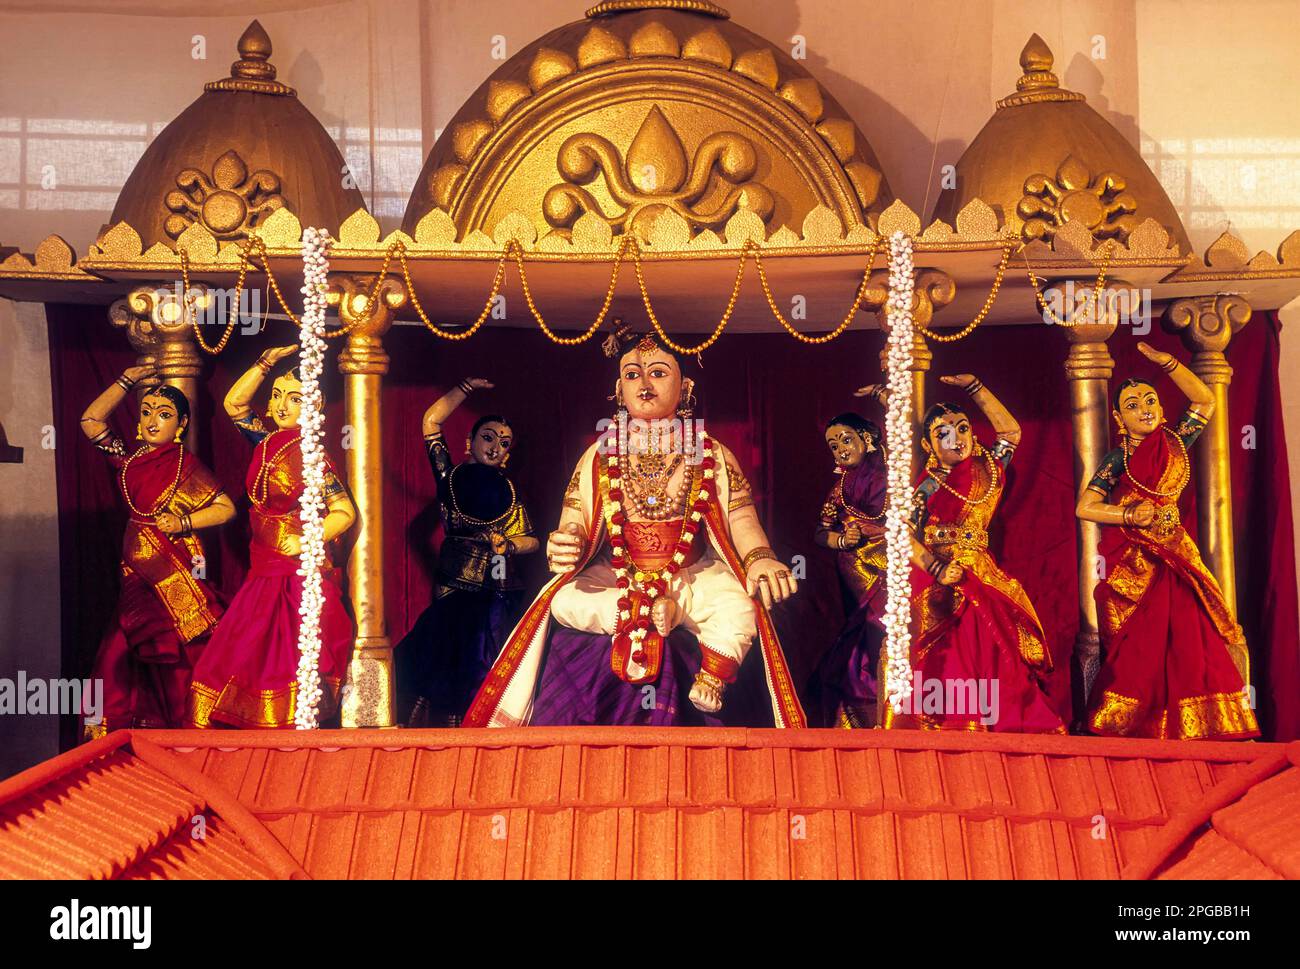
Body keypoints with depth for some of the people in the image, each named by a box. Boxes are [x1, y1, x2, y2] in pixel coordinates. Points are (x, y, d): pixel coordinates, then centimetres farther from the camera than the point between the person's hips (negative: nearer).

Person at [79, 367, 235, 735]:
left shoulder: (185, 464, -4)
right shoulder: (131, 459, 12)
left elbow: (226, 508, -4)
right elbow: (91, 420, 14)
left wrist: (184, 522, -15)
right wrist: (127, 381, 13)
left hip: (177, 572, -6)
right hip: (138, 574, 6)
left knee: (176, 657, -7)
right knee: (125, 658, 3)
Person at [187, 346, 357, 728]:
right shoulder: (268, 440, 9)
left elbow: (345, 512, -11)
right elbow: (235, 403, 12)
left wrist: (307, 541, -23)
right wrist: (267, 362, 4)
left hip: (302, 573, -7)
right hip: (264, 573, 7)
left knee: (291, 665, -7)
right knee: (245, 659, 3)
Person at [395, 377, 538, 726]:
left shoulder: (509, 491, 10)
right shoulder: (451, 477, 5)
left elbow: (531, 540, 10)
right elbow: (432, 421, 1)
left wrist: (510, 545, -11)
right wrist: (468, 386, 3)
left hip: (500, 597, 1)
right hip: (455, 593, -1)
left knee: (487, 674, -3)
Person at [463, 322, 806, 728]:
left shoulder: (712, 456, 4)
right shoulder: (600, 456, 7)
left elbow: (741, 517, -5)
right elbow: (574, 526, 1)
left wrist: (760, 558, -28)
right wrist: (565, 547, -25)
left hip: (692, 576, -1)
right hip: (617, 579, 2)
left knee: (738, 610, -32)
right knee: (564, 604, -28)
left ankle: (707, 691, -18)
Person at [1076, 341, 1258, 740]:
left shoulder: (1173, 444, 8)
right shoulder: (1117, 460, -3)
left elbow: (1204, 401, 8)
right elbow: (1084, 508, -8)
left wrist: (1166, 362, 2)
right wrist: (1130, 516, -15)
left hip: (1174, 556, 4)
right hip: (1132, 562, -4)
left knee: (1188, 640, -2)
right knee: (1140, 647, -4)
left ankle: (1189, 728, 1)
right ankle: (1134, 728, 1)